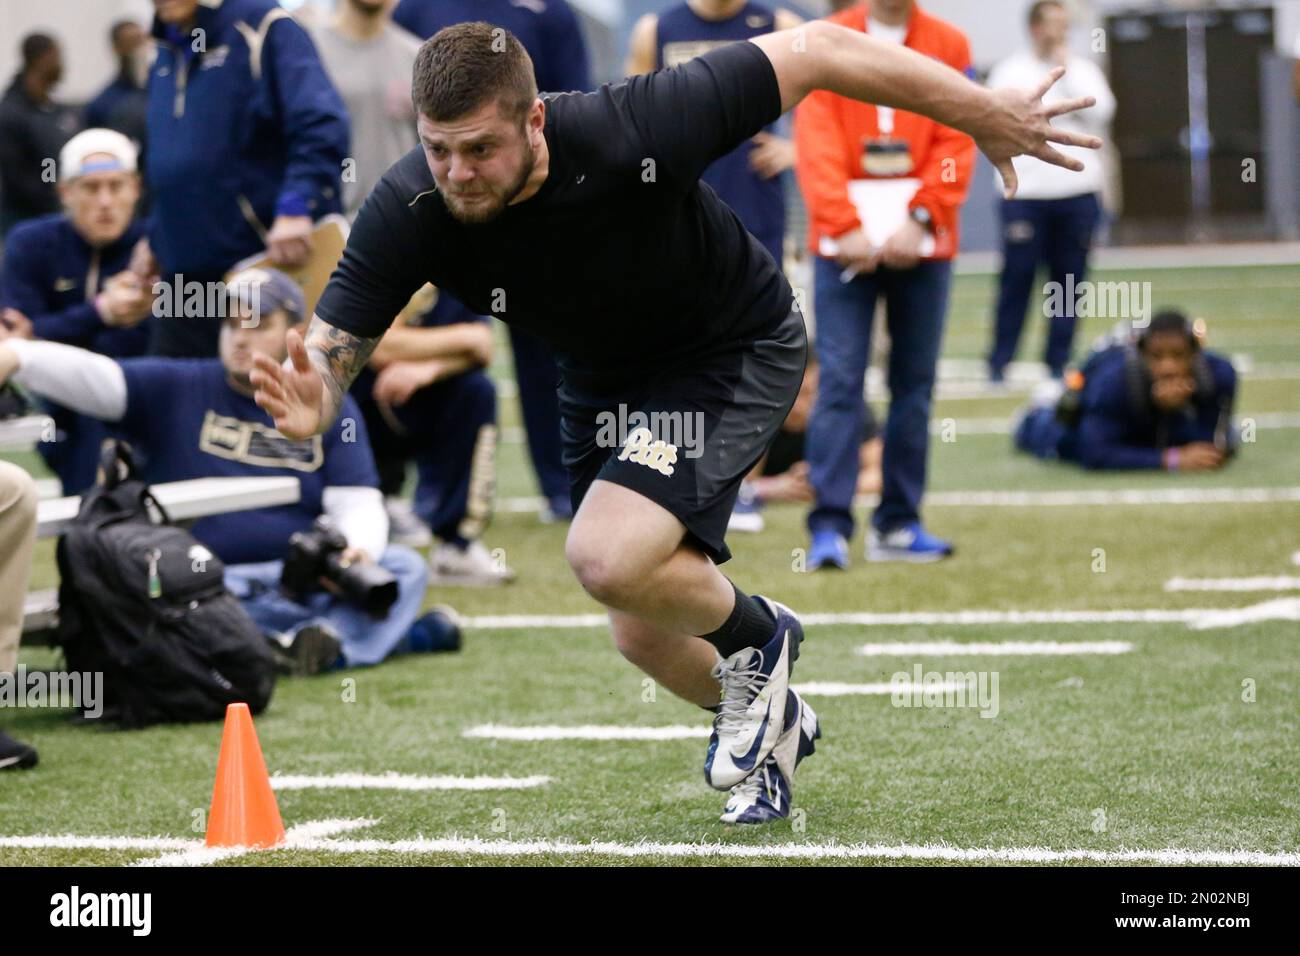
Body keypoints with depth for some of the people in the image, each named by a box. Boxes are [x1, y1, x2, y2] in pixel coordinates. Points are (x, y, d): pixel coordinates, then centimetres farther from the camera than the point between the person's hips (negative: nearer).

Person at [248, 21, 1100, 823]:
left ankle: (757, 638, 6)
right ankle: (776, 719, 47)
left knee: (609, 559, -27)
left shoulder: (631, 134, -37)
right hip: (606, 382, 5)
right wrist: (309, 403, -49)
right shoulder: (408, 213, -27)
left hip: (738, 353, -5)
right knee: (645, 636, 14)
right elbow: (330, 349, -23)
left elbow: (814, 50, -27)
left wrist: (983, 112, -17)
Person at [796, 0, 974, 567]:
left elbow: (956, 144, 0)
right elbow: (816, 142, -5)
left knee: (915, 385, 5)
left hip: (921, 243, 2)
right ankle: (829, 528, -9)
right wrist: (844, 226, -15)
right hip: (844, 242, -2)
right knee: (839, 380, -8)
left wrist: (921, 218, -12)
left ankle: (898, 524, 13)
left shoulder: (949, 47, 6)